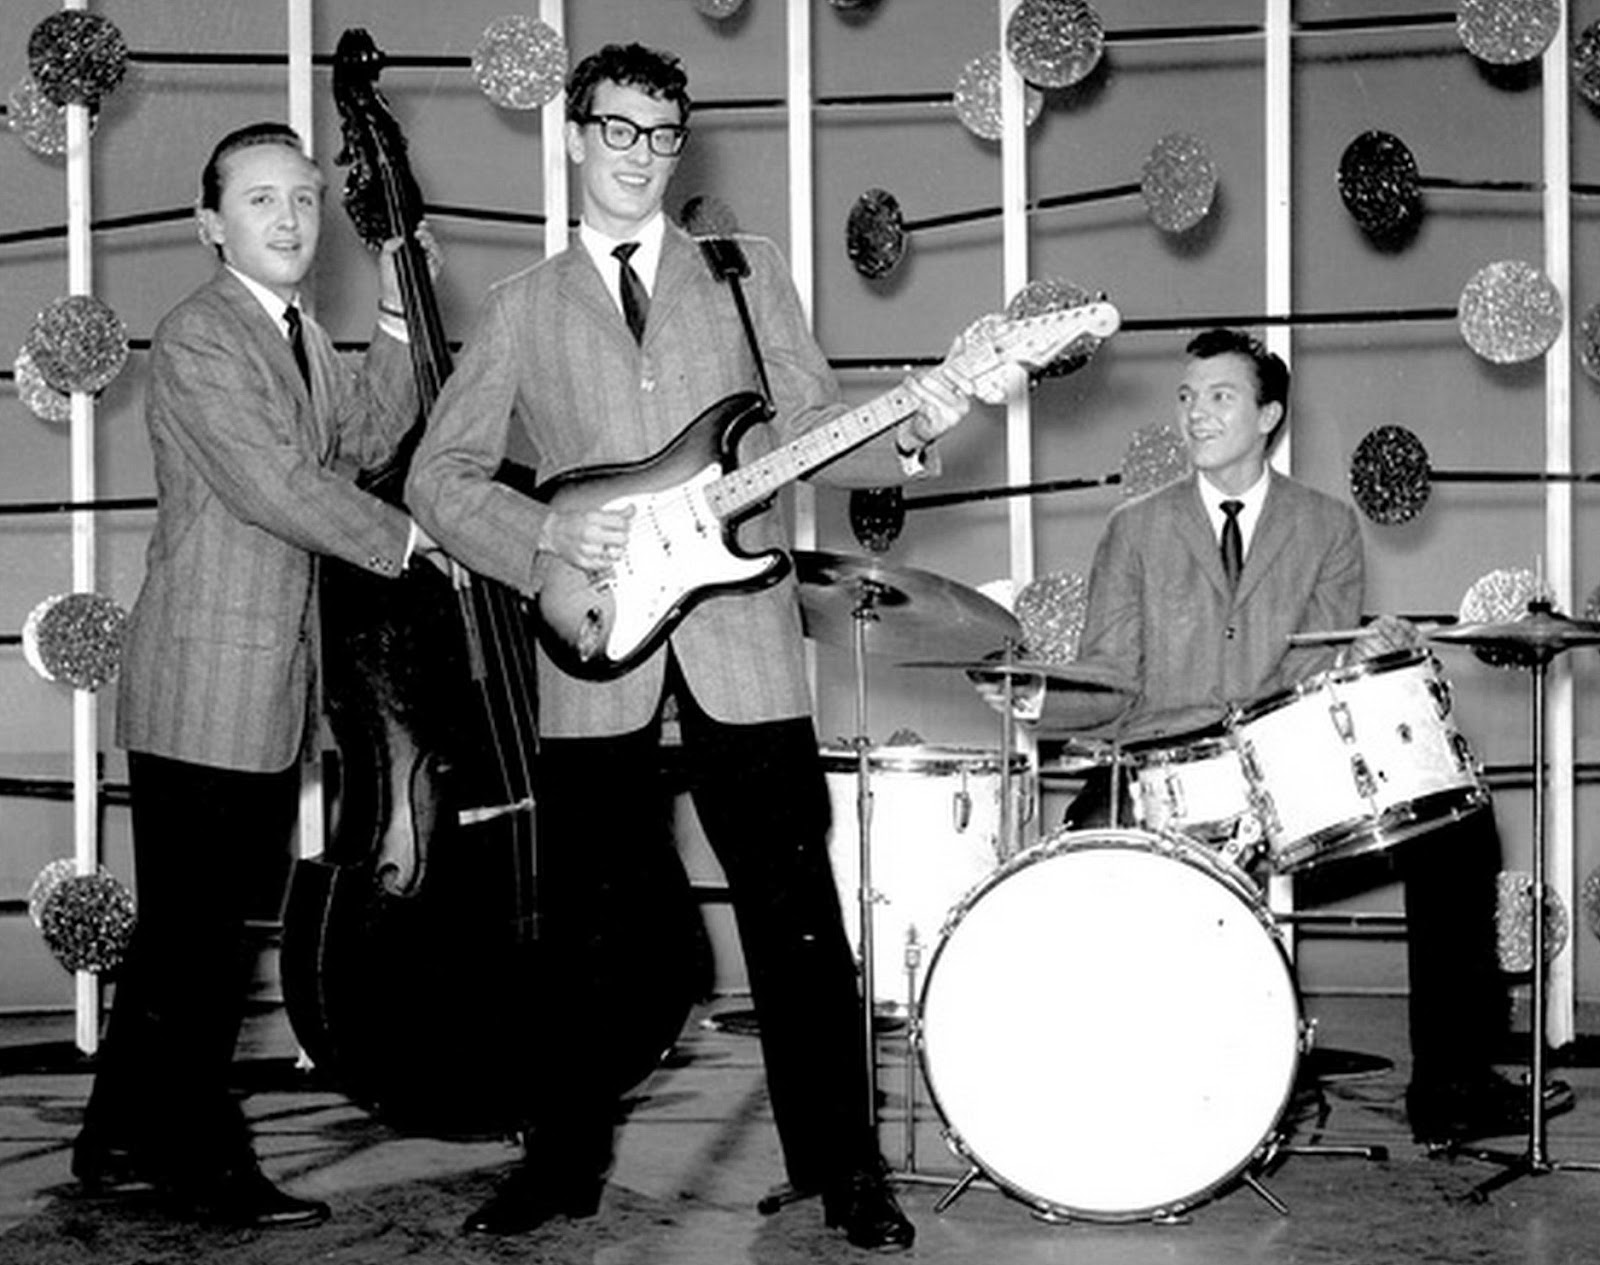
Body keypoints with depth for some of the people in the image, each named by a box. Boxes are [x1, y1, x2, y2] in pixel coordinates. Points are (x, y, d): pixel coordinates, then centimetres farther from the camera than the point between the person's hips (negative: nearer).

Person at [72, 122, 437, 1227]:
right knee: (198, 938, -1)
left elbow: (364, 441, 11)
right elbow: (273, 485, -20)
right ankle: (205, 1163, 8)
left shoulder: (300, 336, 16)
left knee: (191, 930, 16)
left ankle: (125, 1137, 27)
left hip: (270, 686, 10)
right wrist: (405, 538, -13)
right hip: (205, 688, -10)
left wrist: (399, 325, 4)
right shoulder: (199, 336, -14)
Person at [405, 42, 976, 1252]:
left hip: (742, 646, 0)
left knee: (797, 916, -1)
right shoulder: (523, 308, 12)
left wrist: (906, 430, -12)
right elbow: (438, 476, 8)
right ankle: (566, 1162, 21)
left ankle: (844, 1167, 8)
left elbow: (812, 425, 8)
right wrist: (546, 536, -9)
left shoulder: (750, 271, 14)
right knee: (581, 926, 7)